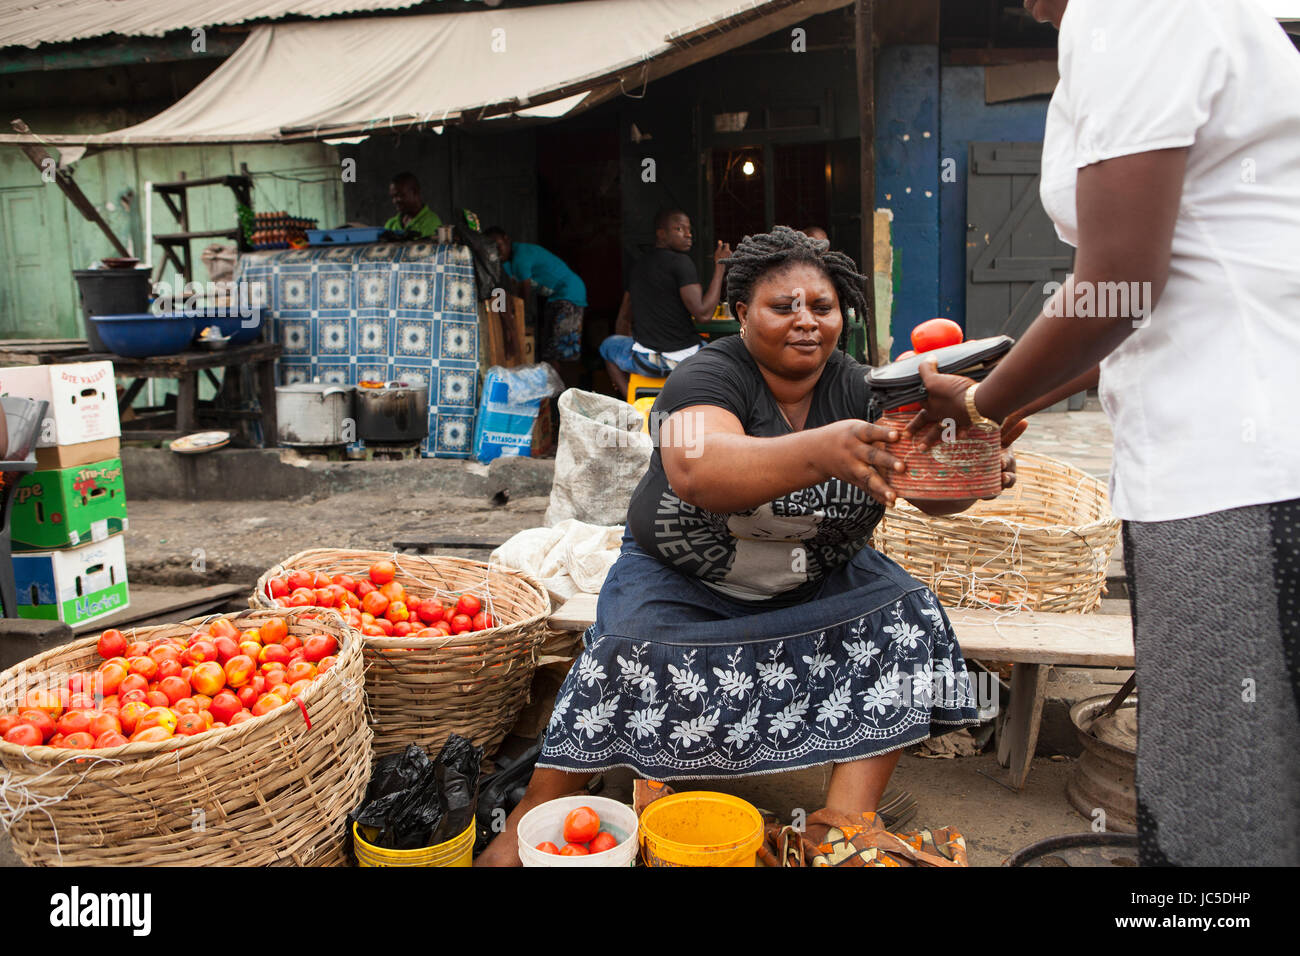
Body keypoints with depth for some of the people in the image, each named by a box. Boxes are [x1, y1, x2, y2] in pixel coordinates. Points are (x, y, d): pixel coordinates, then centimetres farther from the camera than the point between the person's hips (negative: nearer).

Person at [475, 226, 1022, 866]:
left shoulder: (859, 391, -6)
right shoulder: (710, 375, -19)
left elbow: (932, 490, -16)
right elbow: (696, 471, -41)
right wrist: (822, 452, -58)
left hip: (820, 579, 4)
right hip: (682, 578, -3)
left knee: (908, 619, -17)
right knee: (629, 652, -28)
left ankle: (848, 820, -13)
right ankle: (530, 821, -8)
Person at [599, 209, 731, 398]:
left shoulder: (638, 266, 10)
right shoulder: (680, 262, -10)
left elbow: (624, 318, 19)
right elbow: (703, 313, -19)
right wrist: (719, 267, -10)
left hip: (648, 362, 3)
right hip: (688, 359, -3)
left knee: (609, 345, 32)